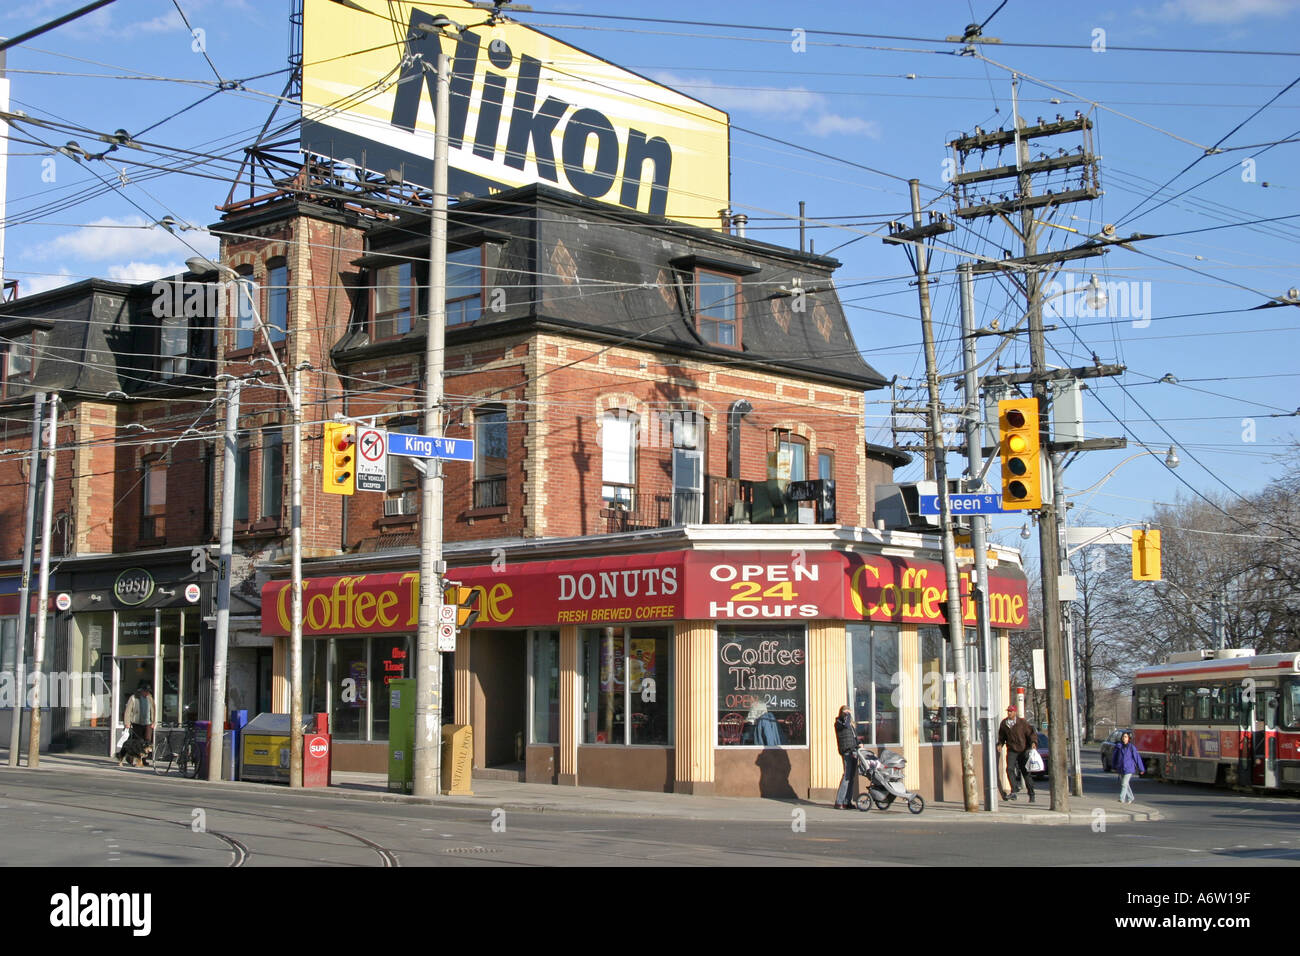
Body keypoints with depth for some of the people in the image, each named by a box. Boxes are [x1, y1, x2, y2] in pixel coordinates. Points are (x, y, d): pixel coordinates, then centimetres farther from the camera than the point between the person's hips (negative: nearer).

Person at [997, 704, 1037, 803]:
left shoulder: (1022, 722, -6)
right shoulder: (1004, 724, 4)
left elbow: (1032, 733, -2)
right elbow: (1001, 736, 18)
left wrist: (1033, 742, -18)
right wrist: (1000, 744, 2)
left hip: (1023, 750, -2)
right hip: (1011, 750, 2)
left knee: (1026, 772, 1)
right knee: (1009, 769, -19)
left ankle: (1031, 794, 11)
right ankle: (1014, 790, -16)